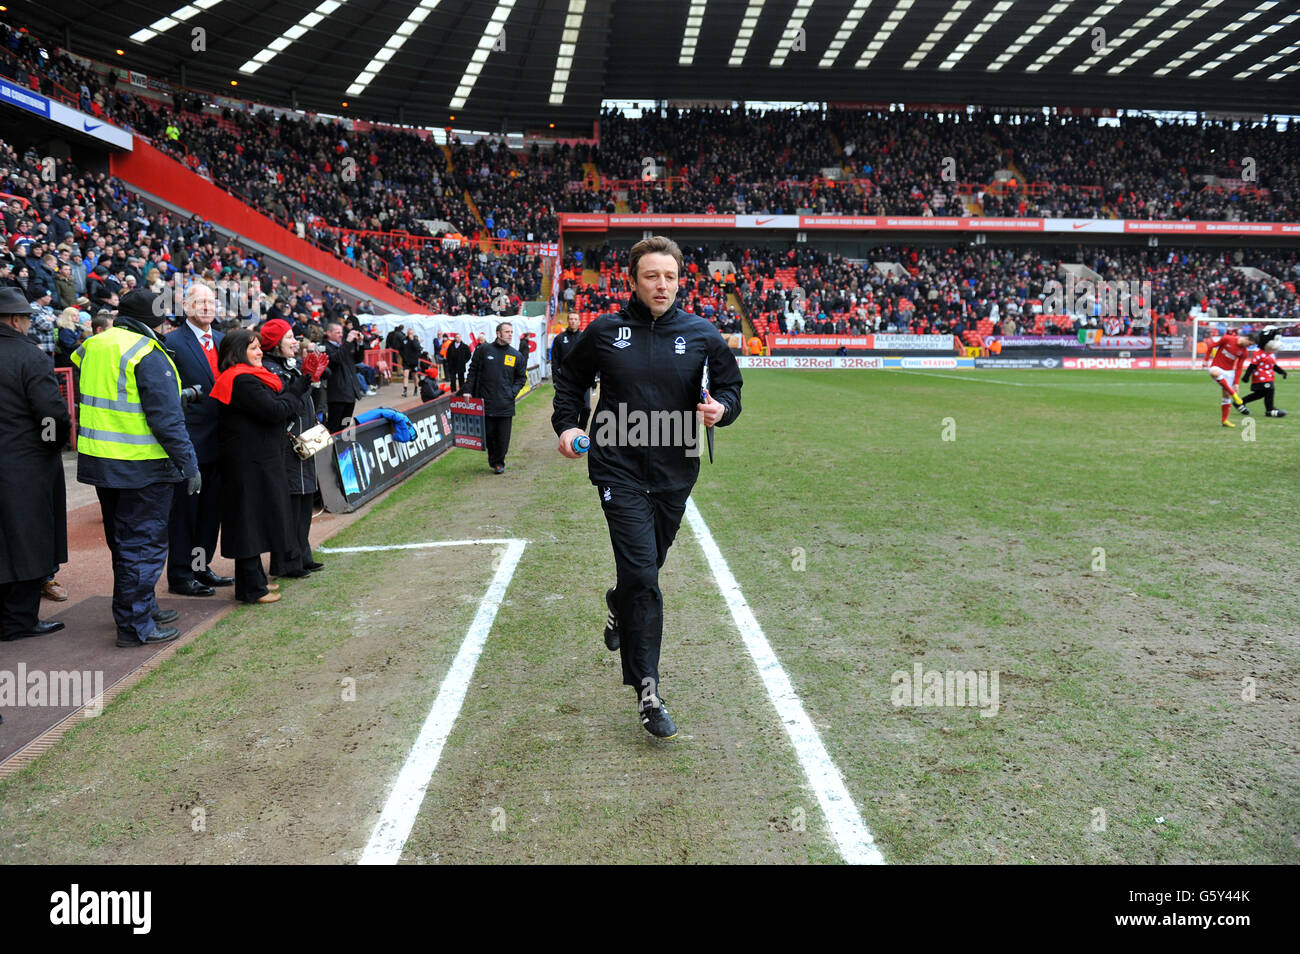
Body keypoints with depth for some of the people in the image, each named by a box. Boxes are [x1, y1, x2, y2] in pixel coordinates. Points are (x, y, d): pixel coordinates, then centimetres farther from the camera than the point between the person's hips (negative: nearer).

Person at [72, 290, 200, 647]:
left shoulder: (93, 345, 9)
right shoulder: (149, 355, -17)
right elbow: (167, 419, -20)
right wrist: (189, 465, -16)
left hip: (98, 458, 9)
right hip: (141, 467, -8)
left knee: (123, 540, 21)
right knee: (144, 544, 0)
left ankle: (138, 606, 35)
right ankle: (136, 625, 5)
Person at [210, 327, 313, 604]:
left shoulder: (250, 377, 16)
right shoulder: (243, 381, -17)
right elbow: (276, 411, -22)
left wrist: (299, 385, 0)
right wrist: (296, 391, -6)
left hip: (257, 459, 11)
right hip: (251, 462, -11)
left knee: (257, 518, 17)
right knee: (251, 519, -4)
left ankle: (256, 579, 28)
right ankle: (251, 588, 4)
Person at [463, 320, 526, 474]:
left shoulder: (517, 356, 7)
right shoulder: (483, 350, 3)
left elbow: (521, 377, 15)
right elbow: (473, 371, 6)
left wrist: (513, 392, -1)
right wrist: (468, 391, -2)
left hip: (506, 403, 1)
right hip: (485, 401, -1)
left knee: (503, 436, 2)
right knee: (488, 433, 5)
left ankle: (499, 462, 18)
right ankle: (492, 456, 30)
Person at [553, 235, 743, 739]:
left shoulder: (702, 334, 1)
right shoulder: (604, 332, 0)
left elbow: (730, 386, 9)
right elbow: (571, 380, 15)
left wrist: (722, 409, -14)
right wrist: (566, 424, 1)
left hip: (675, 474, 3)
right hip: (619, 470, -3)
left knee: (645, 569, 18)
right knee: (642, 575, -12)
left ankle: (619, 603, 56)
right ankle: (647, 692, -3)